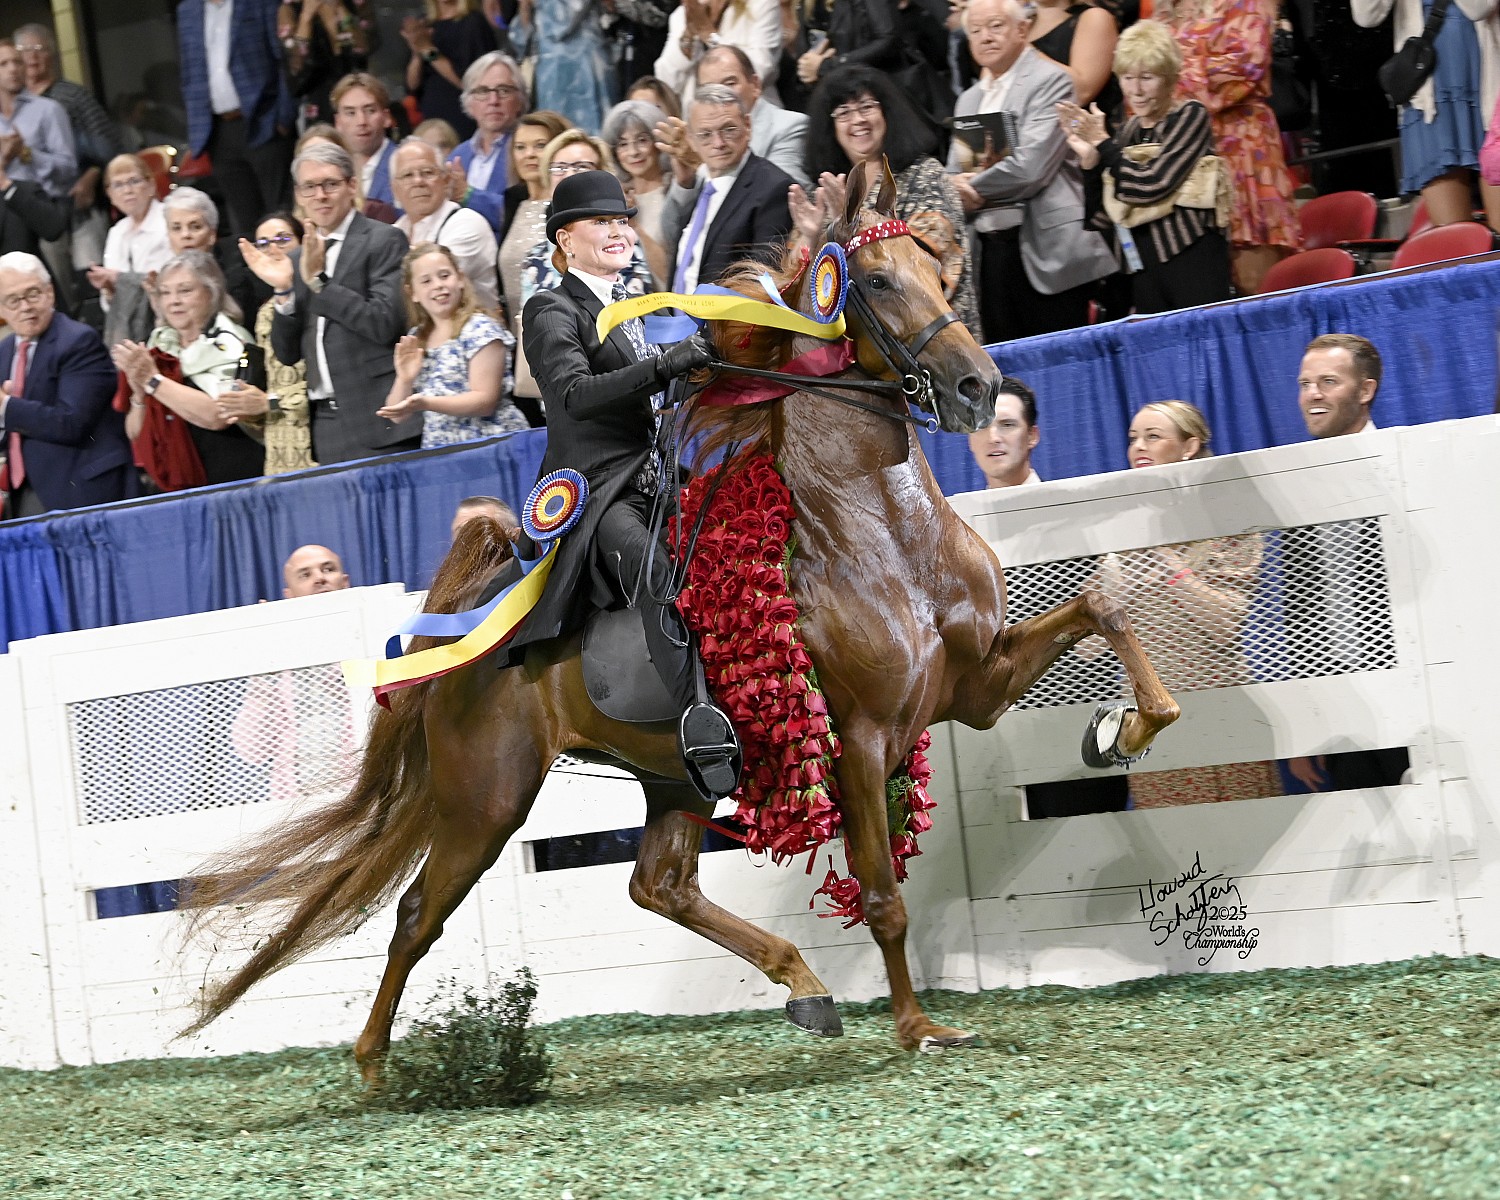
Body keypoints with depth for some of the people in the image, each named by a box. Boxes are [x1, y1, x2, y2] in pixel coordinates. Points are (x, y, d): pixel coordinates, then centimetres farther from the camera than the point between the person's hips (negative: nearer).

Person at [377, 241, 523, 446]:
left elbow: (485, 401, -11)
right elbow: (397, 416, 14)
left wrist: (426, 403, -21)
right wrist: (405, 380, -5)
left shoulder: (481, 329, -4)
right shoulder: (415, 340, 13)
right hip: (438, 454, 5)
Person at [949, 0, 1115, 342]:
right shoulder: (968, 100, 19)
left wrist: (974, 188, -3)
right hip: (988, 253, 7)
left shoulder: (1050, 81, -4)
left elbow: (1032, 166, -15)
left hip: (1045, 250, -7)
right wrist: (963, 186, -7)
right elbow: (953, 177, 17)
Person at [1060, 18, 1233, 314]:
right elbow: (1102, 220, 9)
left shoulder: (1190, 116, -2)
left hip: (1191, 260, -6)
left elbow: (1151, 185, -17)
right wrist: (1089, 159, -4)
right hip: (1142, 268, 6)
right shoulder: (1129, 130, 13)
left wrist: (1103, 143, -6)